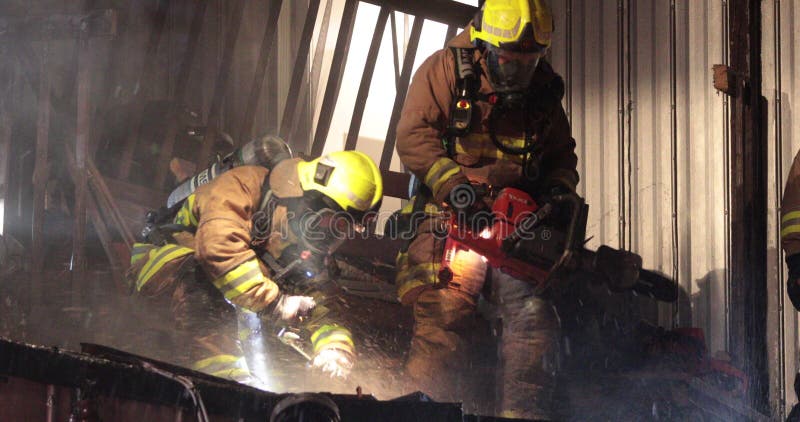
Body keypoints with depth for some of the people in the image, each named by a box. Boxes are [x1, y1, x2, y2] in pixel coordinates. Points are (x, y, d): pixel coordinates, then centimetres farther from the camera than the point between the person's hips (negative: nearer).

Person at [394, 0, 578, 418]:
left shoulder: (543, 87, 14)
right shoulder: (446, 70, -1)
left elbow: (561, 153, 27)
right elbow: (414, 135, -10)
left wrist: (558, 191, 6)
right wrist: (455, 186, -21)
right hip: (450, 216, -4)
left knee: (532, 312, -10)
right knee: (444, 311, -16)